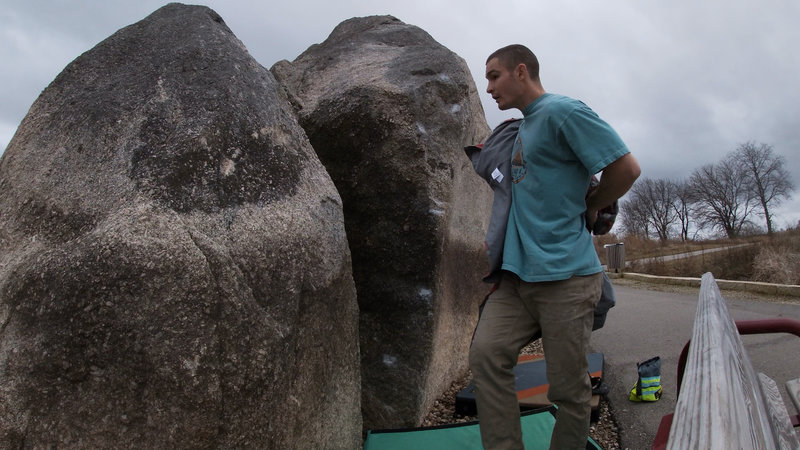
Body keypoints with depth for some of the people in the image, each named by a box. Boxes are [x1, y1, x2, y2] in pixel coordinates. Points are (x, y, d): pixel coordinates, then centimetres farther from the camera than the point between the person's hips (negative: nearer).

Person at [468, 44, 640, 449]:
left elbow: (625, 168, -9)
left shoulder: (562, 111, -7)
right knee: (486, 354, -8)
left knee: (568, 388, 3)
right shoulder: (522, 127, 20)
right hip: (517, 274, 8)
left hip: (564, 275, -8)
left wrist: (590, 210, 3)